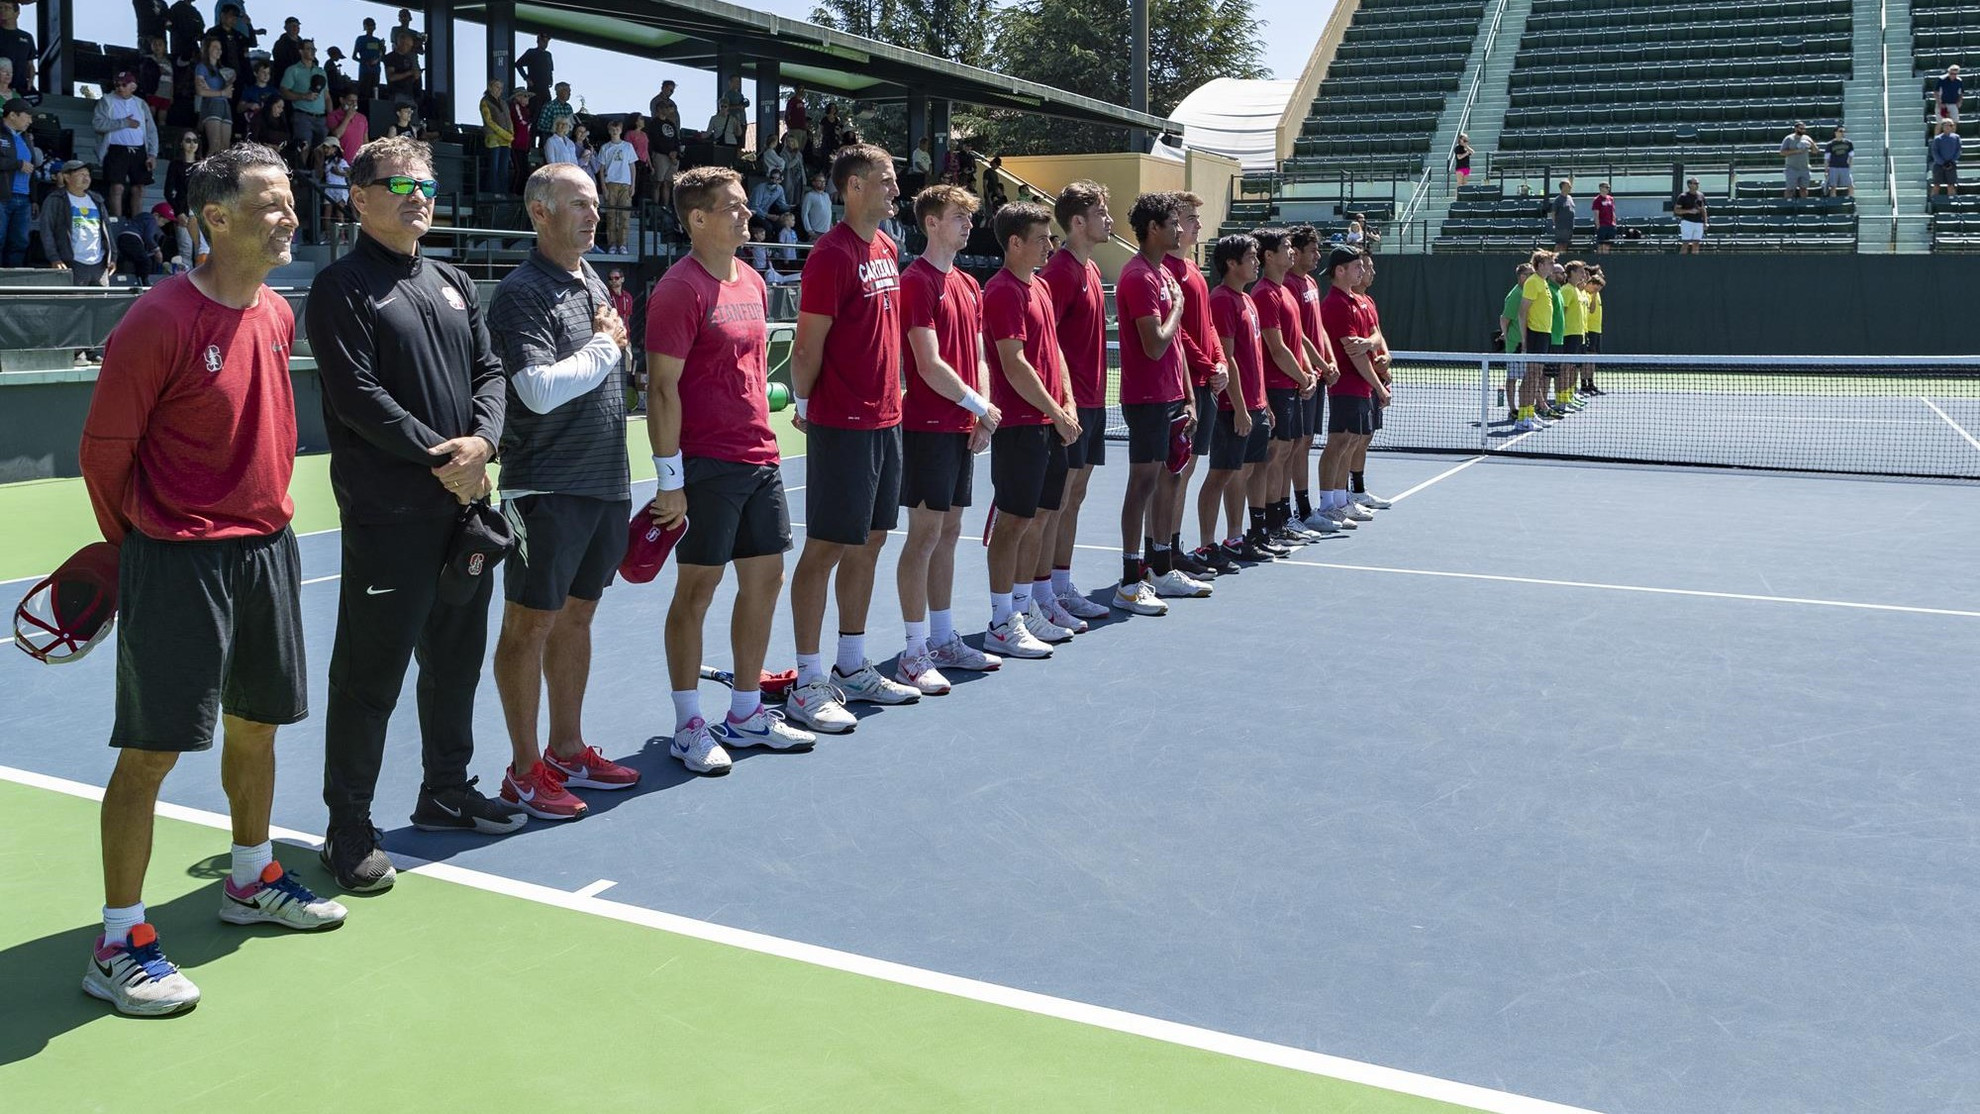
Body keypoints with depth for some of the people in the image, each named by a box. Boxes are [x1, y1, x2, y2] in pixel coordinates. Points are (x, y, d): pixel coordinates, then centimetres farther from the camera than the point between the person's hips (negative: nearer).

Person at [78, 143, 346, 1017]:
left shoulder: (278, 315, 7)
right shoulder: (160, 321, -17)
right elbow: (104, 451, -9)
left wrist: (263, 517, 17)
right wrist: (138, 543, 3)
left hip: (266, 546, 8)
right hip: (179, 562, -7)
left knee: (256, 725, 19)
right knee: (151, 750, -1)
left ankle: (250, 881, 38)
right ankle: (119, 943, 10)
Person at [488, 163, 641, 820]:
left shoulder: (593, 283, 14)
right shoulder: (522, 294, -13)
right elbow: (541, 390, -23)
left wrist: (618, 340, 1)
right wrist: (603, 346, -10)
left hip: (606, 482, 9)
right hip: (547, 488, -8)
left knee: (576, 617, 16)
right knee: (530, 625, 1)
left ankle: (568, 751, 28)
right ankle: (524, 771, 10)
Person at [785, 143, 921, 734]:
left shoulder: (887, 248, 13)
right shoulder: (832, 254, -14)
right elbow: (809, 344, -13)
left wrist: (889, 396, 15)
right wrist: (806, 404, -4)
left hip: (886, 419, 9)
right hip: (841, 426, -9)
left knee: (868, 544, 14)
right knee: (825, 549, -2)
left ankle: (853, 667, 25)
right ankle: (809, 683, 5)